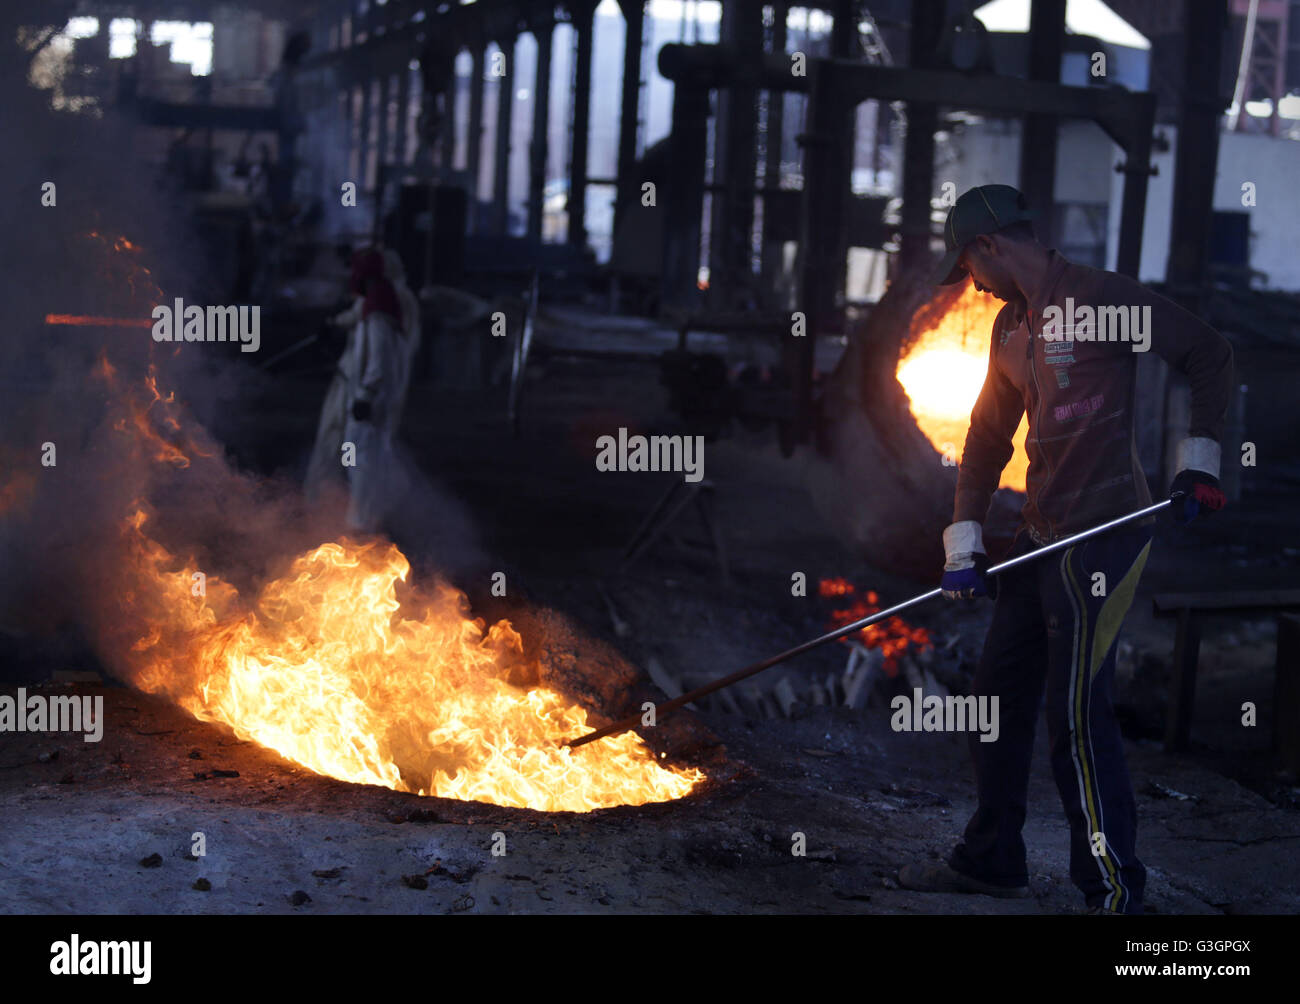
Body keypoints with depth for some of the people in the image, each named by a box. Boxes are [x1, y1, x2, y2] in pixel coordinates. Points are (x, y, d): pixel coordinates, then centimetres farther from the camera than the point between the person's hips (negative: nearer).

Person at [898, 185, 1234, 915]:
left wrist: (1200, 462, -12)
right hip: (1041, 538, 9)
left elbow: (1212, 355, -7)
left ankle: (1116, 888, 2)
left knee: (1078, 712, -9)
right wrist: (965, 545, 11)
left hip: (1105, 533, -9)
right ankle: (993, 862, 27)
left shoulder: (1101, 296, -10)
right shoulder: (1011, 327, 16)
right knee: (999, 697, 14)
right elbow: (987, 438, 18)